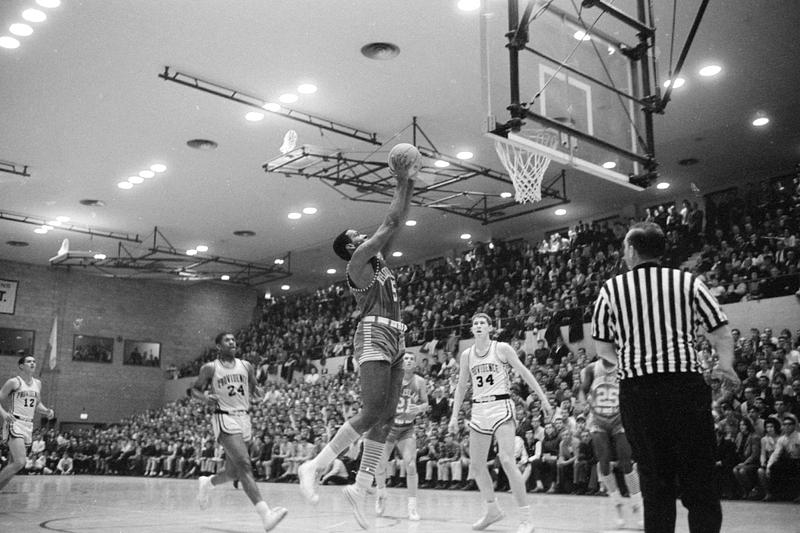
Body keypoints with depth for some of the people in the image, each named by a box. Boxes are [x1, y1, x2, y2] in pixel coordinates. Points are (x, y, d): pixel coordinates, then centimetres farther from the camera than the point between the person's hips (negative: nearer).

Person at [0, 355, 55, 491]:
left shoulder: (37, 384, 14)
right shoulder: (14, 382, -5)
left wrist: (46, 411, 6)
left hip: (28, 426, 7)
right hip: (14, 424, -7)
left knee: (13, 463, 10)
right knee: (20, 462, -20)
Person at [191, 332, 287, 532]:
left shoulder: (246, 366, 10)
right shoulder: (210, 368, -2)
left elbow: (253, 388, 22)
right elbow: (195, 389, 7)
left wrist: (252, 393, -2)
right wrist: (205, 397, -14)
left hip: (244, 418, 6)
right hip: (225, 420, -6)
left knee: (233, 472, 13)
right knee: (244, 465, -21)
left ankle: (206, 483, 46)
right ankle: (265, 514, -30)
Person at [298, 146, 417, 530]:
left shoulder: (378, 259, 24)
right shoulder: (358, 259, 0)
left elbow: (398, 223, 24)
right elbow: (391, 223, -2)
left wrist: (409, 183, 21)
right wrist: (402, 183, 7)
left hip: (395, 340, 9)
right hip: (374, 335, -9)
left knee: (386, 418, 2)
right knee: (371, 413, -17)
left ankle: (360, 489, 3)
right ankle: (315, 466, -10)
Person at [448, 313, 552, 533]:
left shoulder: (501, 348, -2)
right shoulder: (466, 355, 10)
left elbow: (524, 372, 0)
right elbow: (461, 386, 17)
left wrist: (543, 398, -5)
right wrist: (454, 416, 12)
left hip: (501, 406, -5)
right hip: (479, 410, 5)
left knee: (506, 460, -17)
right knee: (476, 464, 6)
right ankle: (493, 510, 25)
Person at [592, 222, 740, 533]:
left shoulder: (611, 289, 6)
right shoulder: (688, 282, 4)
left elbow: (603, 349, 10)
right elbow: (722, 336, 2)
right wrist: (726, 367, 18)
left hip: (636, 391, 1)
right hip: (686, 387, -1)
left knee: (654, 482, 10)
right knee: (698, 479, 7)